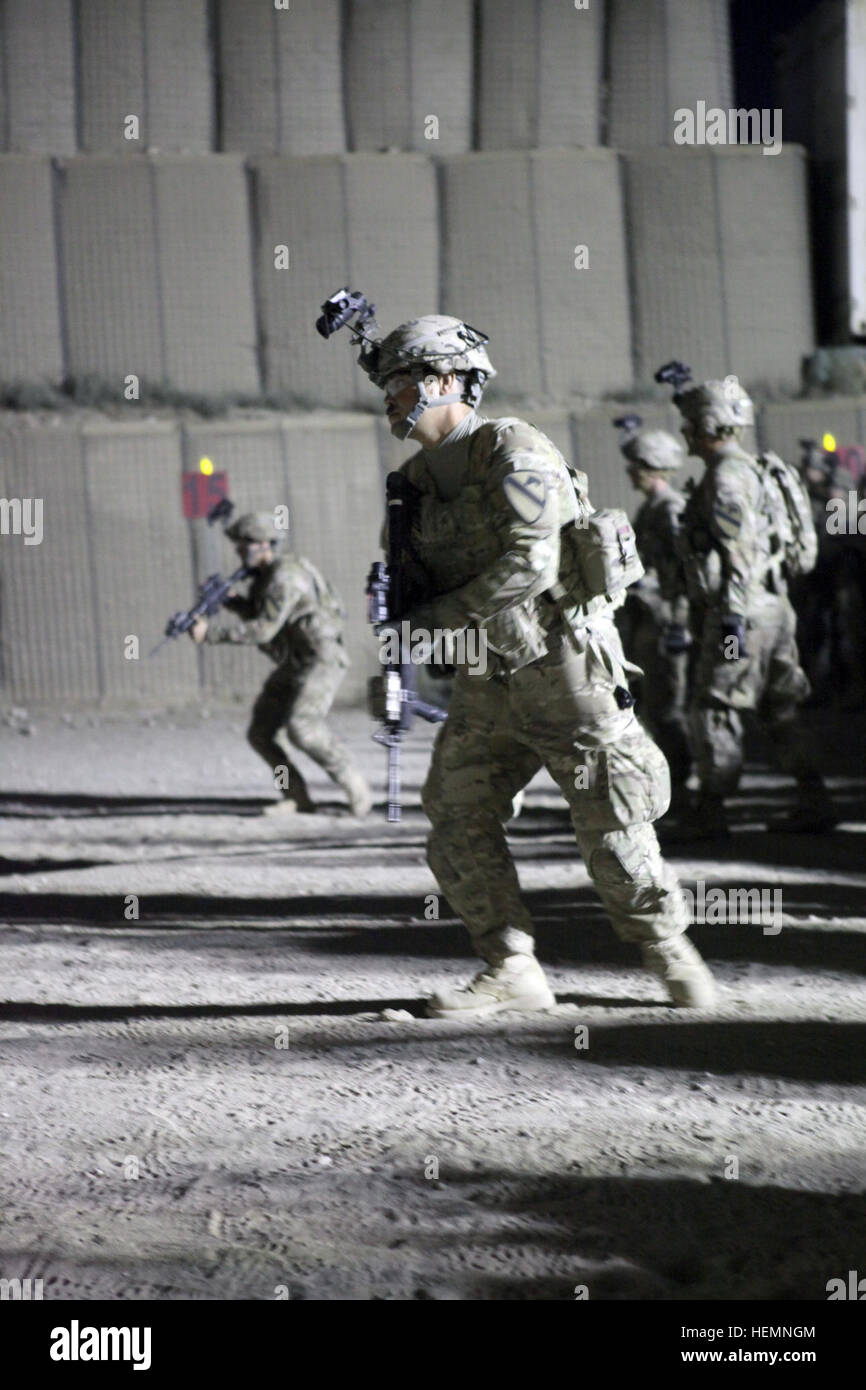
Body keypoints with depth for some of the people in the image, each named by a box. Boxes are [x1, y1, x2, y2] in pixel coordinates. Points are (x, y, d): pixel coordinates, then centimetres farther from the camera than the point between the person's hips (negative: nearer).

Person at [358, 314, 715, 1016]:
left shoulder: (514, 452, -13)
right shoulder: (420, 479, 11)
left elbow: (529, 566, -21)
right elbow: (430, 583, 19)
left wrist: (437, 615, -16)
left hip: (564, 667, -7)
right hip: (487, 683, 7)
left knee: (611, 827, -1)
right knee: (458, 824, -2)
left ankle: (668, 946, 18)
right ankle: (511, 971, 3)